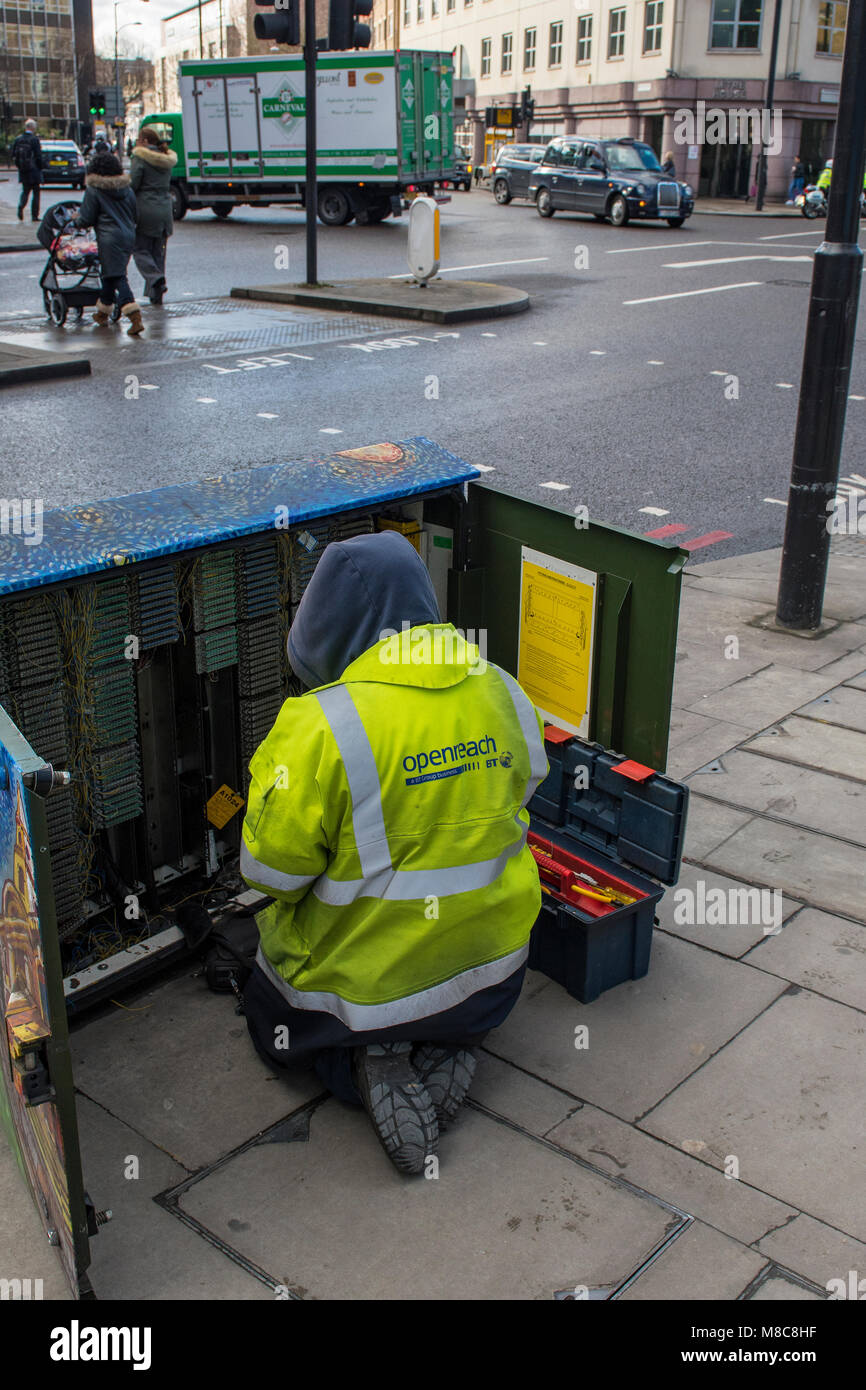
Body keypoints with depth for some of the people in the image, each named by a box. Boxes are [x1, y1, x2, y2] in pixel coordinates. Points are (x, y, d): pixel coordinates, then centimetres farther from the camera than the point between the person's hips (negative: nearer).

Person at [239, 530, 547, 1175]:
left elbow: (270, 869, -17)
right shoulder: (502, 692, -6)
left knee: (272, 1017, 28)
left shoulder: (320, 727, -25)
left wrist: (273, 775, 1)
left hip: (361, 983, -5)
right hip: (490, 972, 5)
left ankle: (370, 1066, -1)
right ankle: (443, 1047, 6)